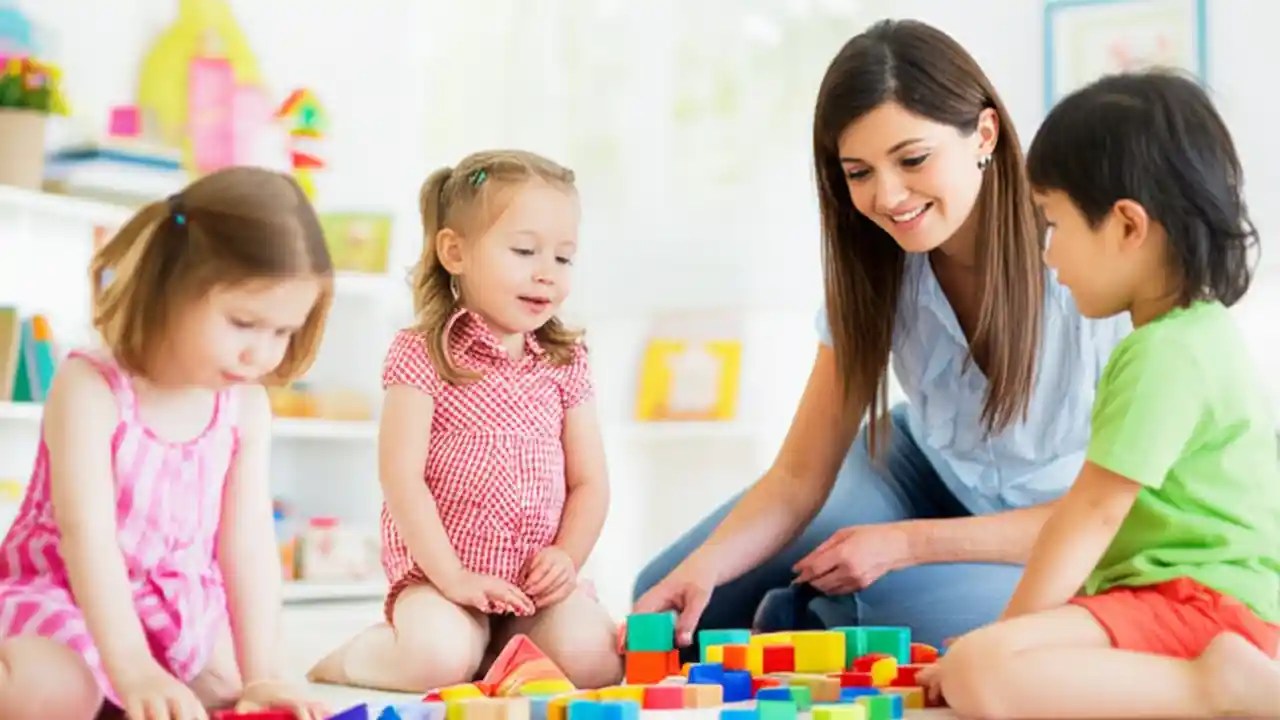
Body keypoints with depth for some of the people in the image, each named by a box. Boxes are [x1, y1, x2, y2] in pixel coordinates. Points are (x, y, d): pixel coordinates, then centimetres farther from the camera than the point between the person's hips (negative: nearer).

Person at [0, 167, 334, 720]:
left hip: (178, 609, 6)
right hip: (60, 597, -6)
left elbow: (247, 546, -10)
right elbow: (87, 533, -29)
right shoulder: (91, 388, -21)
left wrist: (259, 674, -21)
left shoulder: (247, 408, -6)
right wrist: (133, 671, -40)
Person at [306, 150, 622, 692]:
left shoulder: (565, 362, 7)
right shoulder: (422, 354, -7)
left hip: (539, 579, 4)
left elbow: (588, 482, 8)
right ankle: (360, 653, 4)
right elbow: (401, 476, -13)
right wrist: (451, 576, -16)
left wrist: (567, 556, -9)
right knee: (441, 660, -31)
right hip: (439, 571, -4)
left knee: (592, 658, -21)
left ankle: (495, 647, 9)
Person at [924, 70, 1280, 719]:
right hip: (1195, 598, 11)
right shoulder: (1192, 332, 18)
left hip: (1205, 606, -11)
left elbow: (1093, 512, -14)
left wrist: (1007, 634, -5)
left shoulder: (1167, 352, -14)